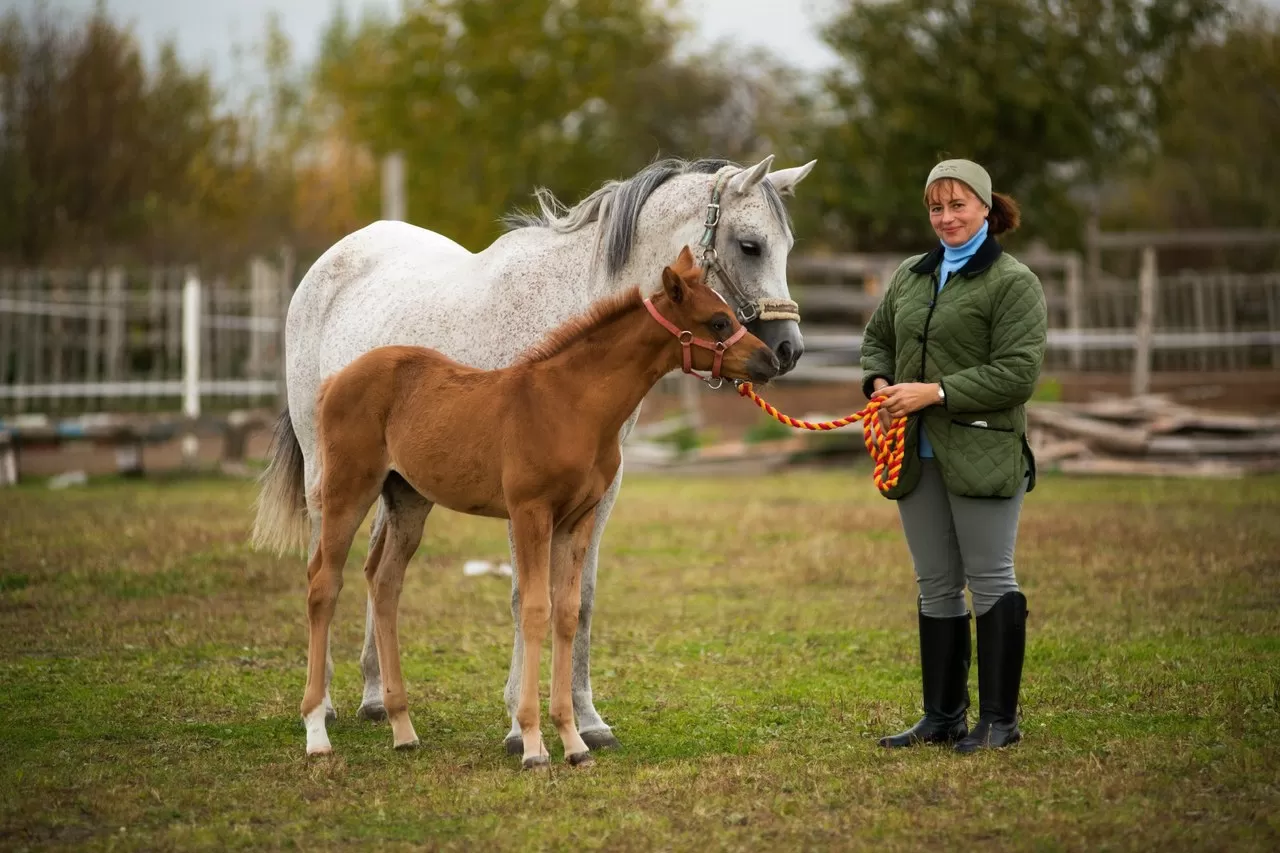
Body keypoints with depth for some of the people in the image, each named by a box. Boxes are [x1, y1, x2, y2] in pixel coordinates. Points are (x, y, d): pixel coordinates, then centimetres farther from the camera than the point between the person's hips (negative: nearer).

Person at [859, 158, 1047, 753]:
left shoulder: (1012, 282, -7)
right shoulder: (910, 276, 13)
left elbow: (1018, 373, -15)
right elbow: (876, 338, 25)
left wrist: (937, 392, -20)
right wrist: (879, 382, 3)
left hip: (982, 453, -7)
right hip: (917, 453, 7)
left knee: (990, 580, -1)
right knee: (936, 586, 12)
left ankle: (999, 720, 6)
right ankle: (943, 717, 20)